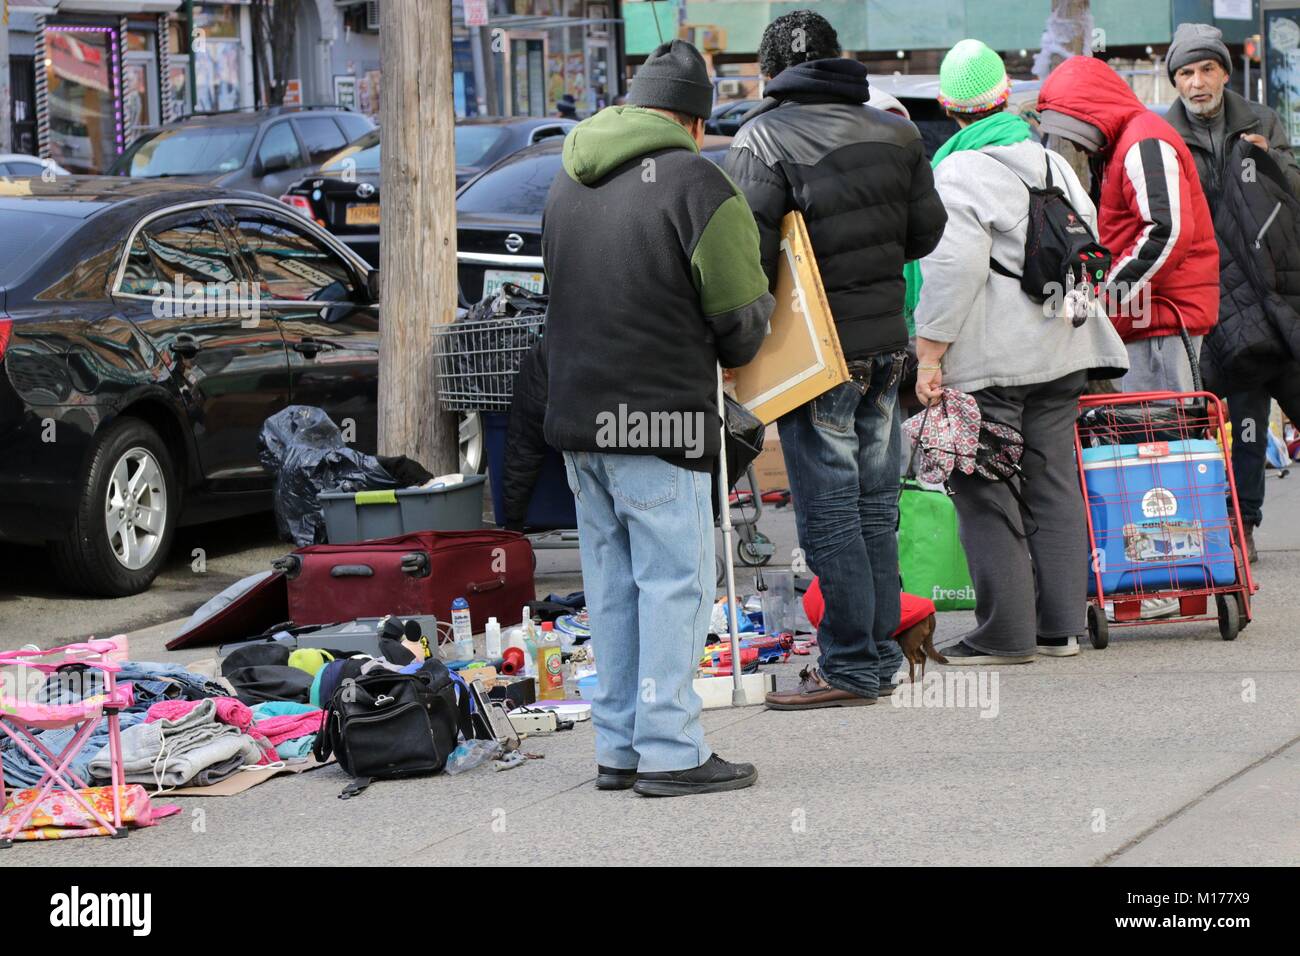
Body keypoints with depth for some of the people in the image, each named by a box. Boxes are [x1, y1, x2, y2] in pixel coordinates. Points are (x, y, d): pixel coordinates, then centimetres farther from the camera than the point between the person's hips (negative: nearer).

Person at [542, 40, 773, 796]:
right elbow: (740, 322, -8)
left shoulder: (567, 182, 11)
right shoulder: (696, 184, -12)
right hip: (660, 416, -7)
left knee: (614, 584, 14)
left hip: (576, 414, 7)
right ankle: (671, 752, -3)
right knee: (675, 580, -2)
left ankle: (620, 746, 17)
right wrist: (737, 348, 13)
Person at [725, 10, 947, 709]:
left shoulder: (761, 140, -11)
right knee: (874, 506, 13)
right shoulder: (892, 132, 8)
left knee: (829, 512, -3)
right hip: (886, 340, 7)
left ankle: (849, 666, -1)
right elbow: (926, 231, 12)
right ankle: (880, 656, 18)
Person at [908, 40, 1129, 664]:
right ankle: (1061, 624, 14)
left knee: (985, 494, -2)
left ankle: (1005, 631, -3)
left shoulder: (958, 172, -11)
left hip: (988, 360, -7)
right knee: (1054, 486, 11)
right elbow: (1090, 243, 19)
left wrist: (929, 354, -16)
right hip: (1060, 352, 7)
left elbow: (952, 268, -19)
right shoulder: (1051, 161, 12)